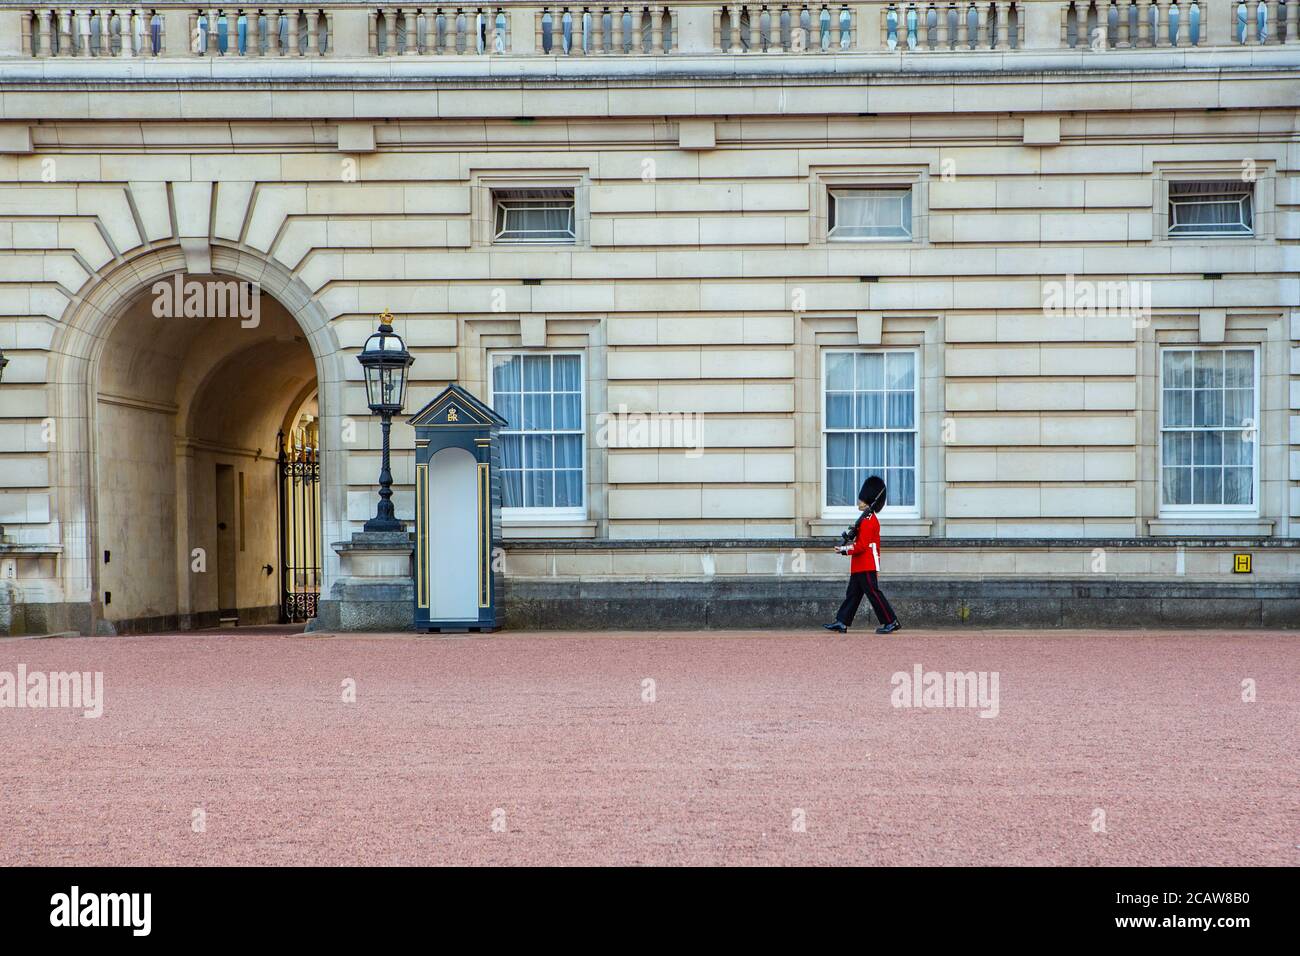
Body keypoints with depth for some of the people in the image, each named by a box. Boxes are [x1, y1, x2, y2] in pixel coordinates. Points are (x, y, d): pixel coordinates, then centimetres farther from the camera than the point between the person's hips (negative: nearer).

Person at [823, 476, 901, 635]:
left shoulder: (867, 521, -17)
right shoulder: (871, 519, 15)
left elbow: (862, 546, -21)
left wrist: (844, 550, -12)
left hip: (866, 566, -11)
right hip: (860, 566, 11)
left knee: (873, 593, -7)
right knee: (852, 594, 9)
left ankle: (891, 622, -3)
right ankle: (841, 622, 10)